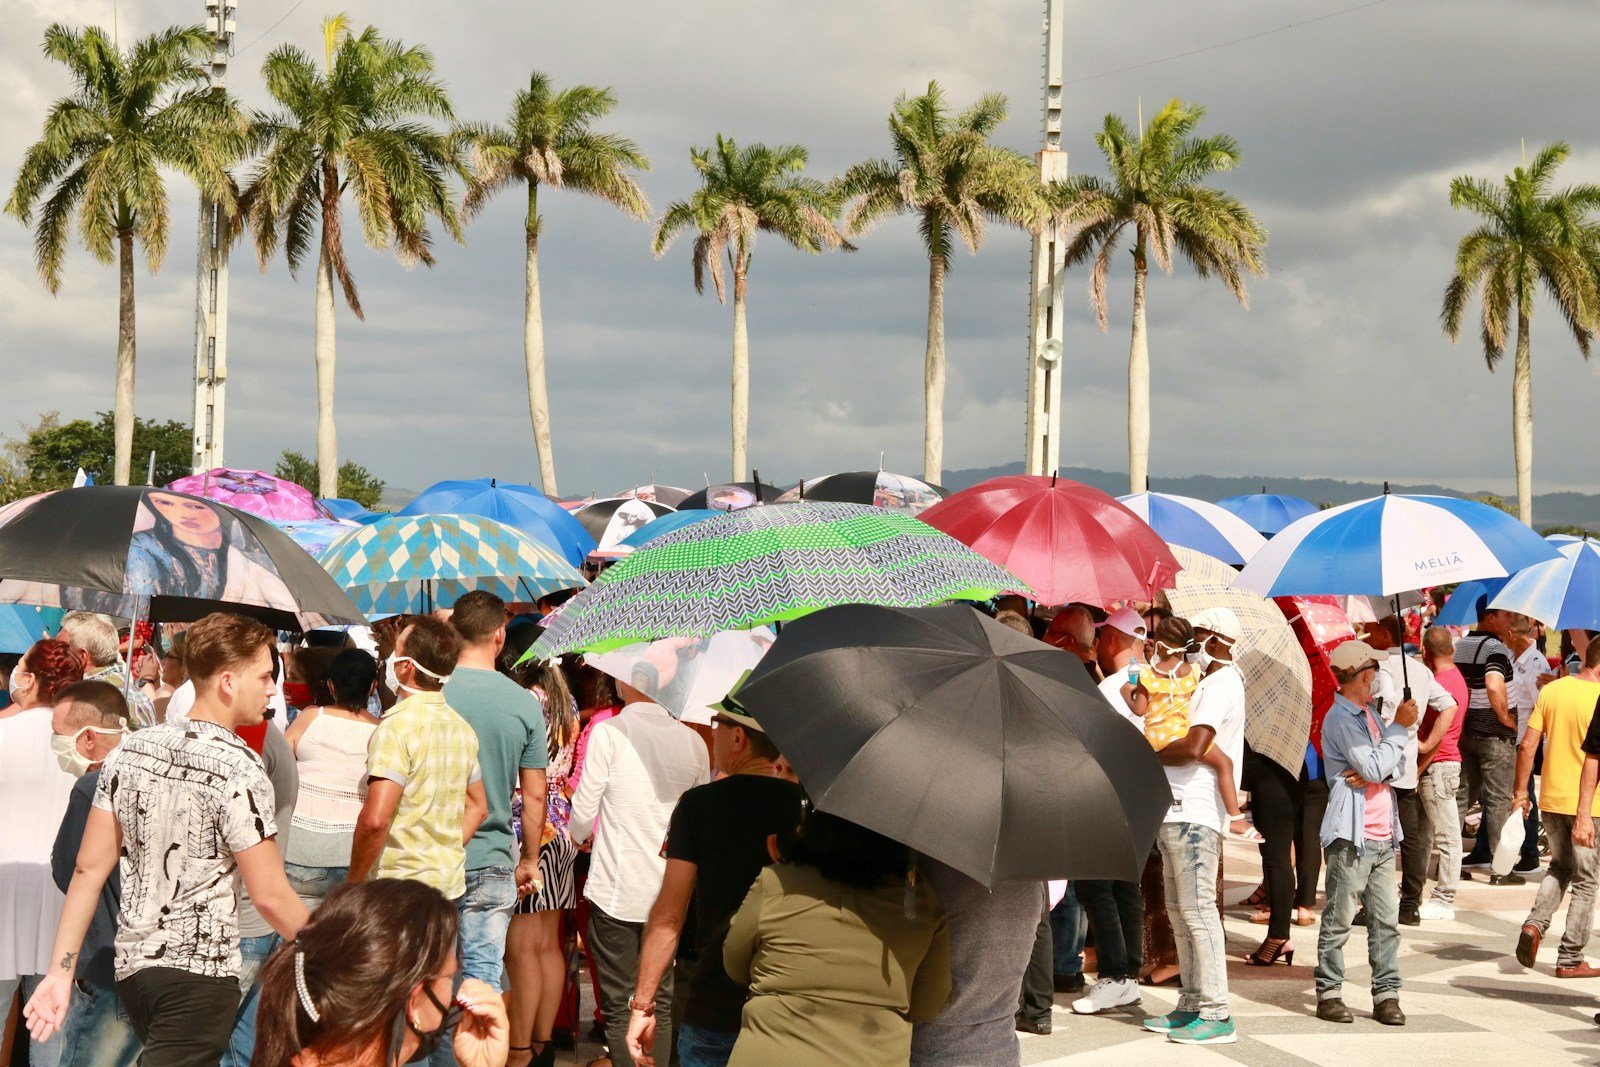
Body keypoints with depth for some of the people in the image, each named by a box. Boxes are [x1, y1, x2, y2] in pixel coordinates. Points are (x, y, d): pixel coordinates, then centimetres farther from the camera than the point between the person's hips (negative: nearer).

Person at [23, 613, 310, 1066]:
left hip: (132, 964, 8)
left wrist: (61, 971, 7)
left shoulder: (130, 751, 5)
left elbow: (88, 870, 4)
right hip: (198, 972, -8)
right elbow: (270, 895, -14)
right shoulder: (238, 769, -15)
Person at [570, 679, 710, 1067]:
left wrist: (579, 836, 16)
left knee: (618, 1006, 3)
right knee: (663, 1003, 13)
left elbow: (583, 812, -6)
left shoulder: (608, 733, -11)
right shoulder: (692, 740, 3)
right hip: (670, 891, 4)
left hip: (616, 890, -4)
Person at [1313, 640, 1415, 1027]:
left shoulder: (1369, 715, 18)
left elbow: (1396, 766, 11)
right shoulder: (1340, 719, -10)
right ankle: (1328, 993, 5)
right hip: (1351, 836, -8)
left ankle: (1386, 995, 8)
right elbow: (1375, 766, -18)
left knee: (1386, 918, 5)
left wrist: (1371, 773, -10)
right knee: (1339, 918, -2)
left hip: (1383, 835, 8)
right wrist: (1400, 727, -10)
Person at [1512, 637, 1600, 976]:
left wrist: (1520, 791, 8)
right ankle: (1570, 959, 10)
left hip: (1551, 798, 5)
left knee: (1559, 867, 24)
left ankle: (1535, 923, 3)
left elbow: (1527, 746, 1)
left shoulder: (1551, 690, 1)